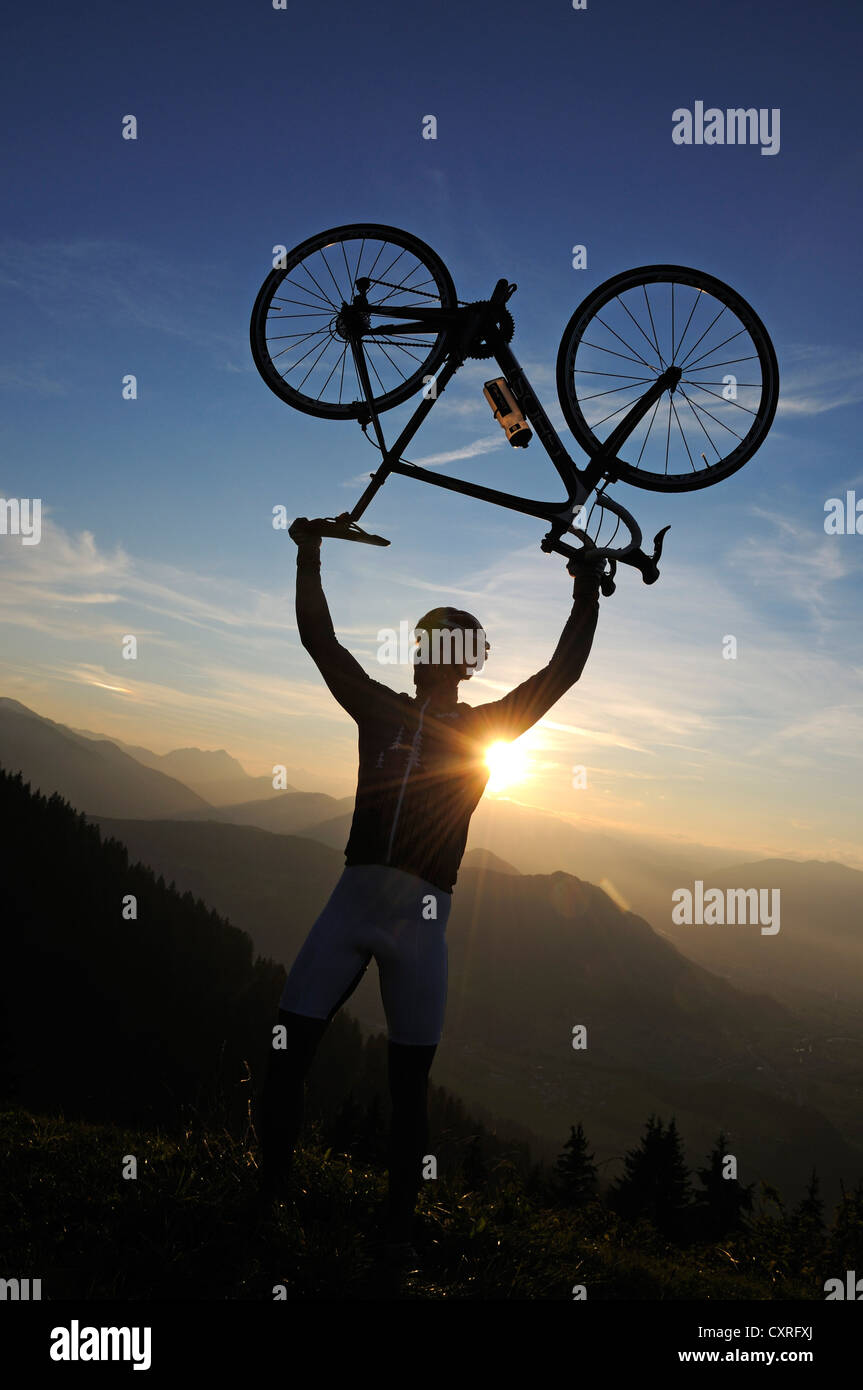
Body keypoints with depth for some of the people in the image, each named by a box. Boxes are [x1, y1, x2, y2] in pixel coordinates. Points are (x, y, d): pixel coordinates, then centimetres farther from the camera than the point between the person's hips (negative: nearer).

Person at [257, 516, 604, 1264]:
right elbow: (320, 639, 9)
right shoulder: (380, 708, 11)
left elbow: (565, 670, 3)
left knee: (409, 1082, 4)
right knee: (287, 1053, -3)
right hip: (351, 900, 2)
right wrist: (310, 556, 5)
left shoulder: (486, 726, 7)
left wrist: (588, 590, -1)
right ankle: (270, 1194, 15)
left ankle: (400, 1226, 17)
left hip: (422, 918, -2)